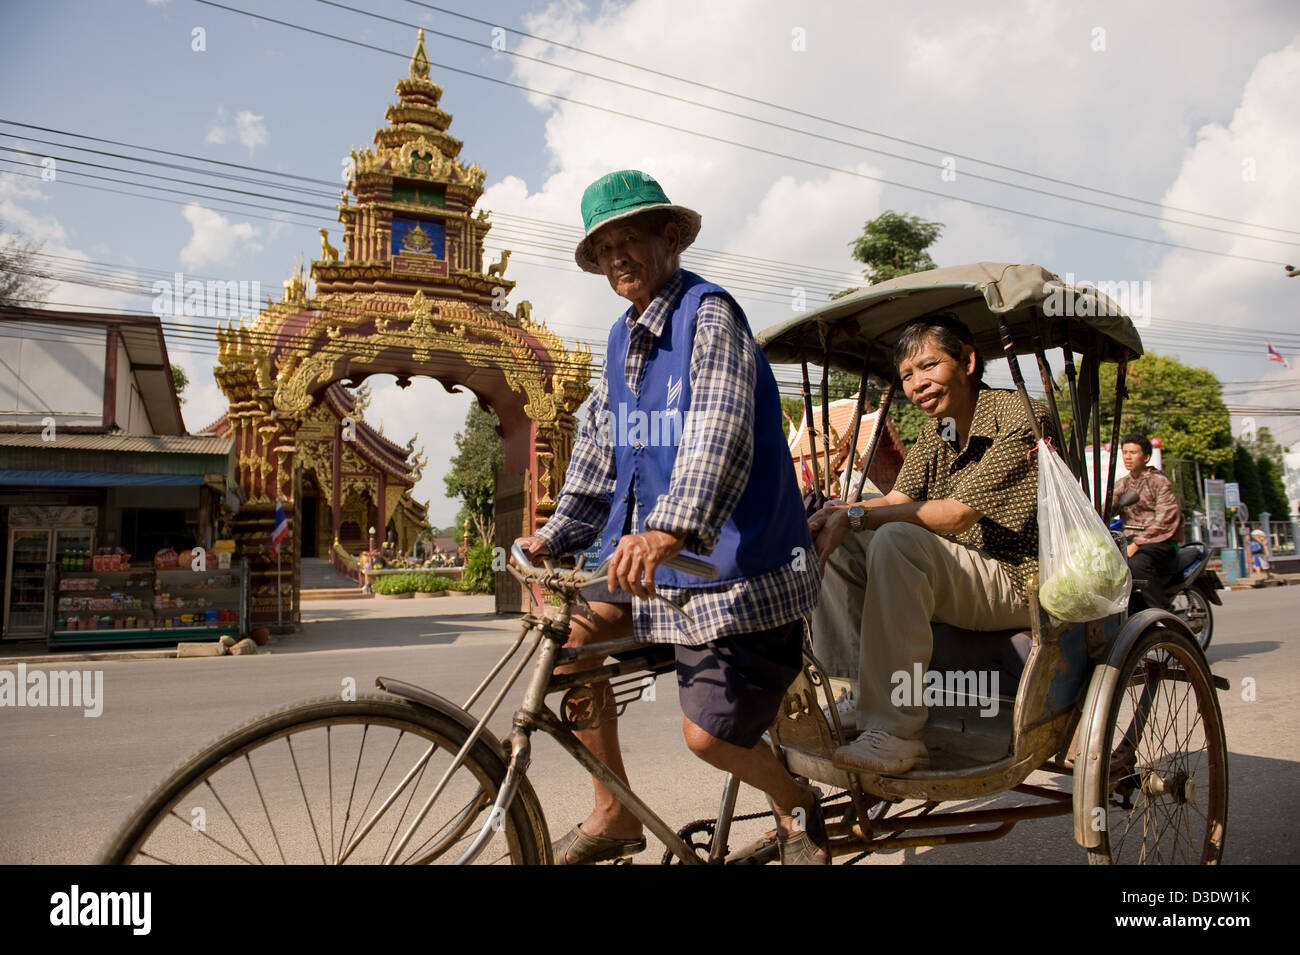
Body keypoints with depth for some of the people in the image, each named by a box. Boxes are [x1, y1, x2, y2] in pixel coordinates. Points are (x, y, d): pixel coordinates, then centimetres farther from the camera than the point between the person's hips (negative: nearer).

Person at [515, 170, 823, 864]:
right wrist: (555, 537, 16)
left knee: (709, 733, -8)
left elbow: (721, 431, -29)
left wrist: (671, 531, -44)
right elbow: (598, 446, 20)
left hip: (735, 562, -8)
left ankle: (795, 809, 26)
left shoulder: (709, 314, -12)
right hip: (651, 554, 8)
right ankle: (614, 815, 15)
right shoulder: (622, 338, 14)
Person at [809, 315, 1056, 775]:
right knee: (830, 541, -1)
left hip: (1018, 583, -8)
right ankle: (857, 697, -2)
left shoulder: (1020, 418, -15)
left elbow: (957, 514, -24)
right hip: (955, 577, 9)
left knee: (899, 539, -33)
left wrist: (856, 516, -23)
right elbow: (897, 499, 3)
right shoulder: (935, 430, 11)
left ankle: (895, 732, -30)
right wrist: (839, 513, -17)